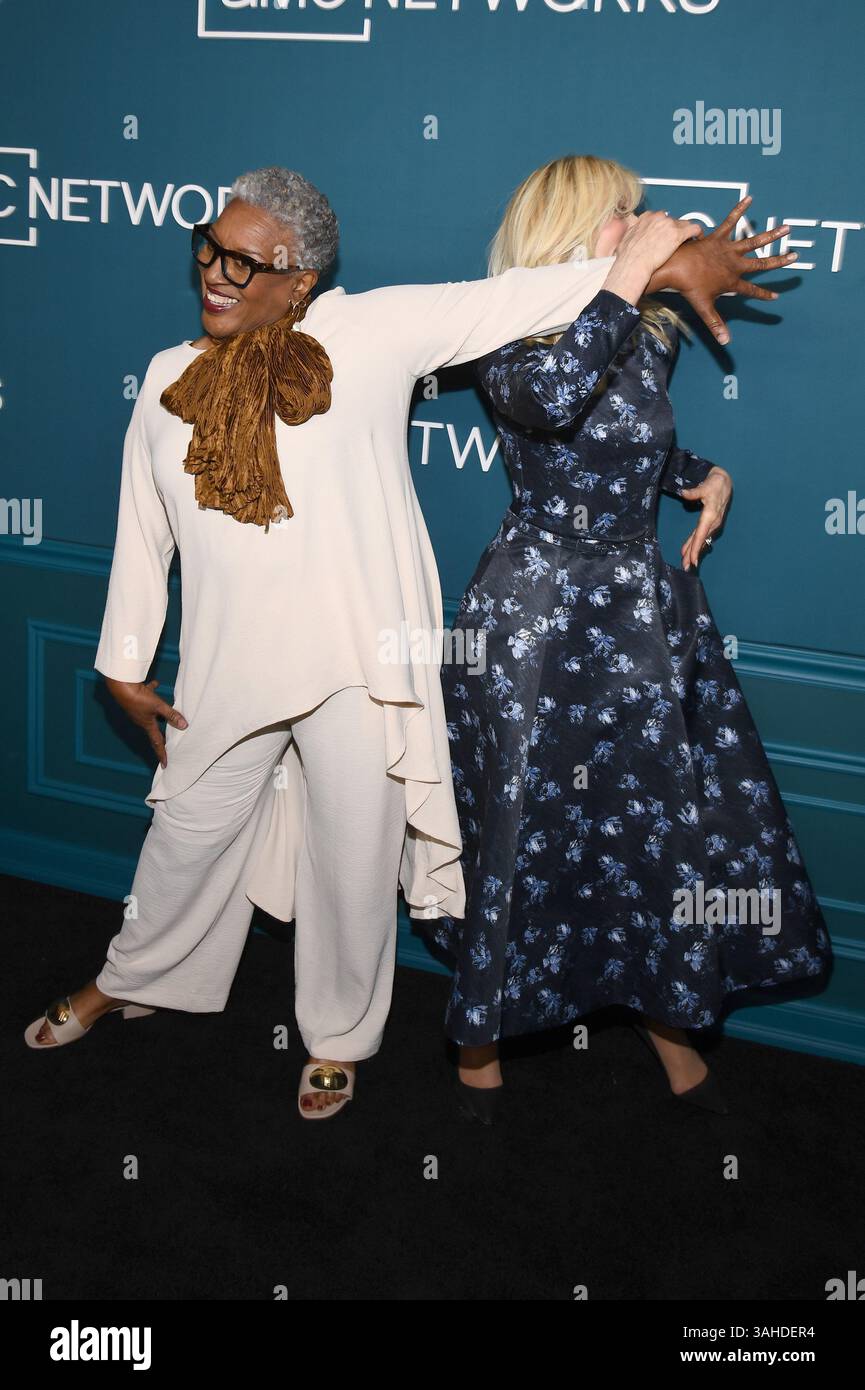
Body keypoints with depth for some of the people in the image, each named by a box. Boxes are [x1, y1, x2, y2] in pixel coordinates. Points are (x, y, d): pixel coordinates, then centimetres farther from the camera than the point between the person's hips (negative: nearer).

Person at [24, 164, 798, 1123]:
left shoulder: (369, 333, -7)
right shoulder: (169, 379, 5)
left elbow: (511, 300, -9)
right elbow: (142, 532, 10)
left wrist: (667, 257, -12)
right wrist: (124, 664, 13)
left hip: (358, 666, -3)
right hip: (228, 671, 3)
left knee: (354, 859, 10)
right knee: (189, 830, 20)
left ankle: (339, 1037, 35)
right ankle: (128, 981, 48)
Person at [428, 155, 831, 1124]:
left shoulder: (652, 334, 8)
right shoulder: (509, 337, -10)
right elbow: (551, 397, -34)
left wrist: (706, 475, 6)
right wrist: (628, 273, -27)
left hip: (645, 605, 6)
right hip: (537, 611, -5)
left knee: (671, 816, 10)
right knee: (523, 822, 4)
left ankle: (668, 1015, 32)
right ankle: (481, 1028, 26)